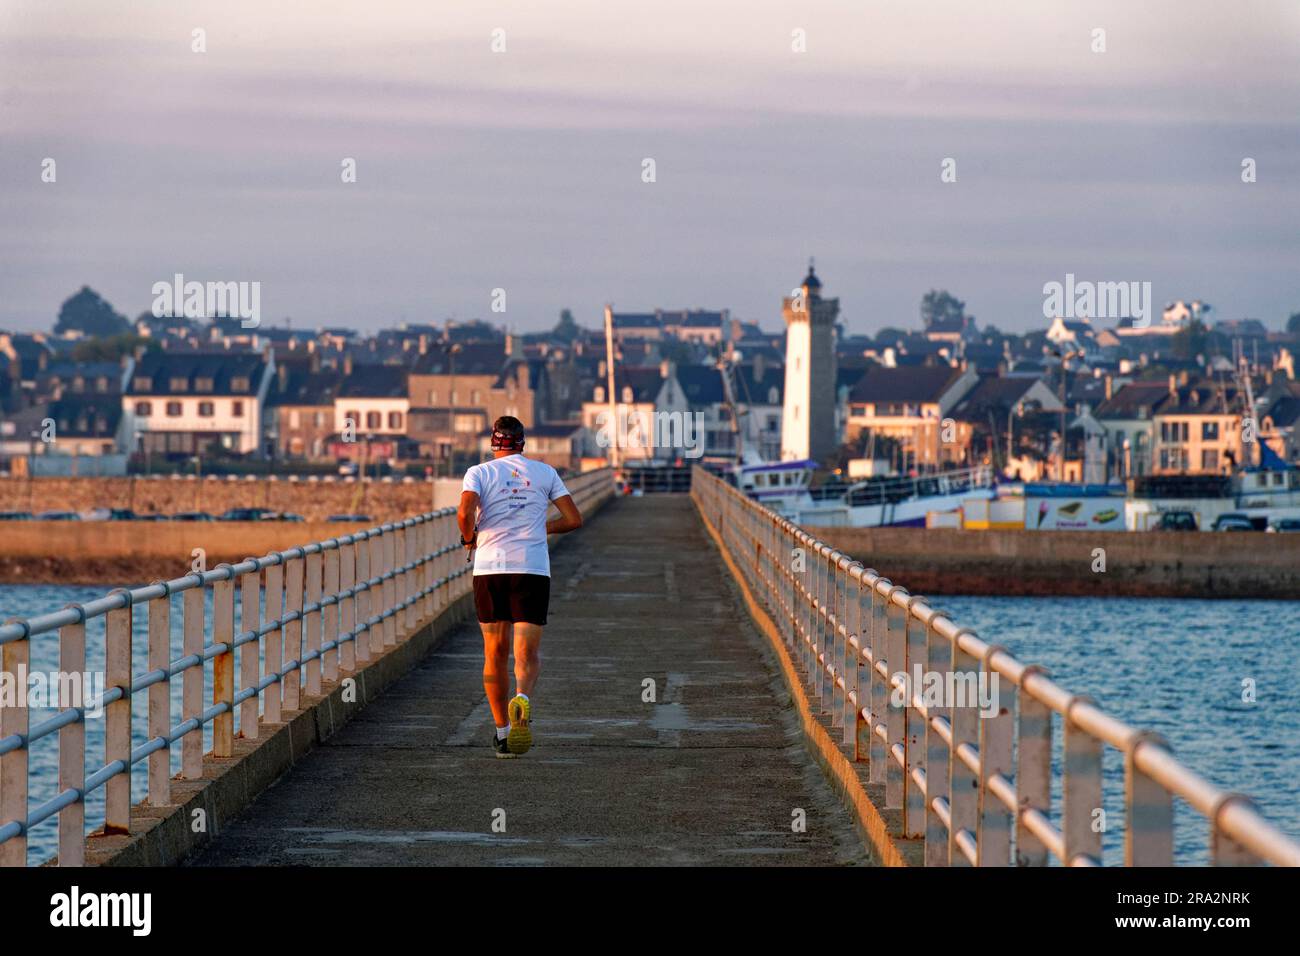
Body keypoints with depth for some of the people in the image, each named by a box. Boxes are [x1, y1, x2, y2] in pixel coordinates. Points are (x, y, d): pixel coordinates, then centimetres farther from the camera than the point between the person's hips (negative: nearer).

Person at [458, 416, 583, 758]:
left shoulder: (479, 473, 4)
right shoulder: (544, 472, 9)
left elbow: (465, 513, -14)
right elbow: (574, 519, 7)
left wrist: (470, 539, 5)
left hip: (490, 567, 0)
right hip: (533, 570, 0)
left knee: (495, 653, 12)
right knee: (528, 653, -1)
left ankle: (502, 731, 13)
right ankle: (522, 698, -33)